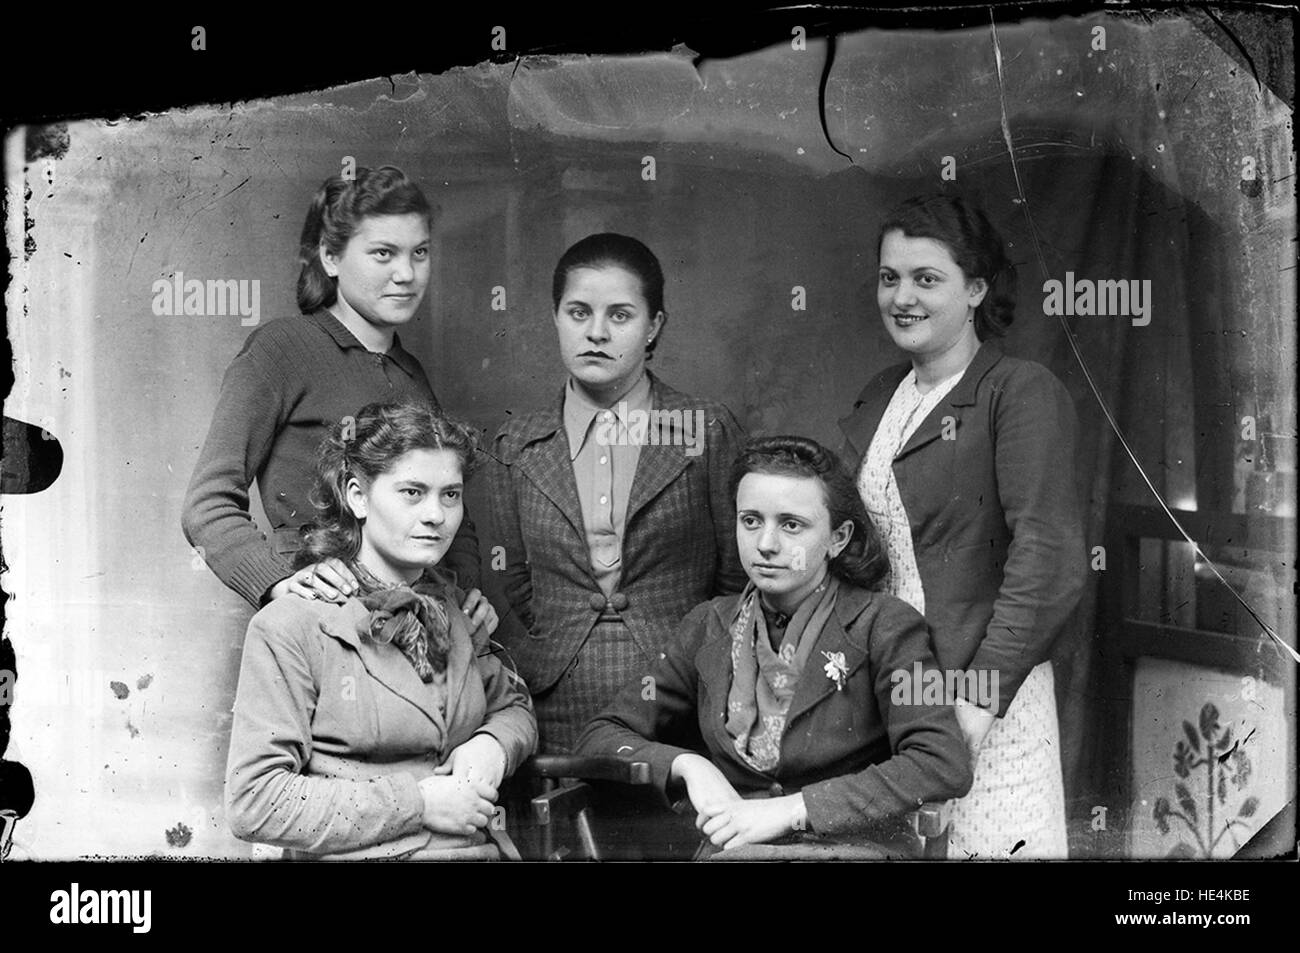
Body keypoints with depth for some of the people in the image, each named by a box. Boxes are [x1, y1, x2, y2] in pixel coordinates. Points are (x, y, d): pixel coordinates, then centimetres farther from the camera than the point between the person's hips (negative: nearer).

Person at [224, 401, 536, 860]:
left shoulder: (454, 611, 11)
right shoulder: (292, 625, -6)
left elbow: (513, 704, 26)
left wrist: (492, 744, 3)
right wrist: (416, 803, -11)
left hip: (474, 849, 5)